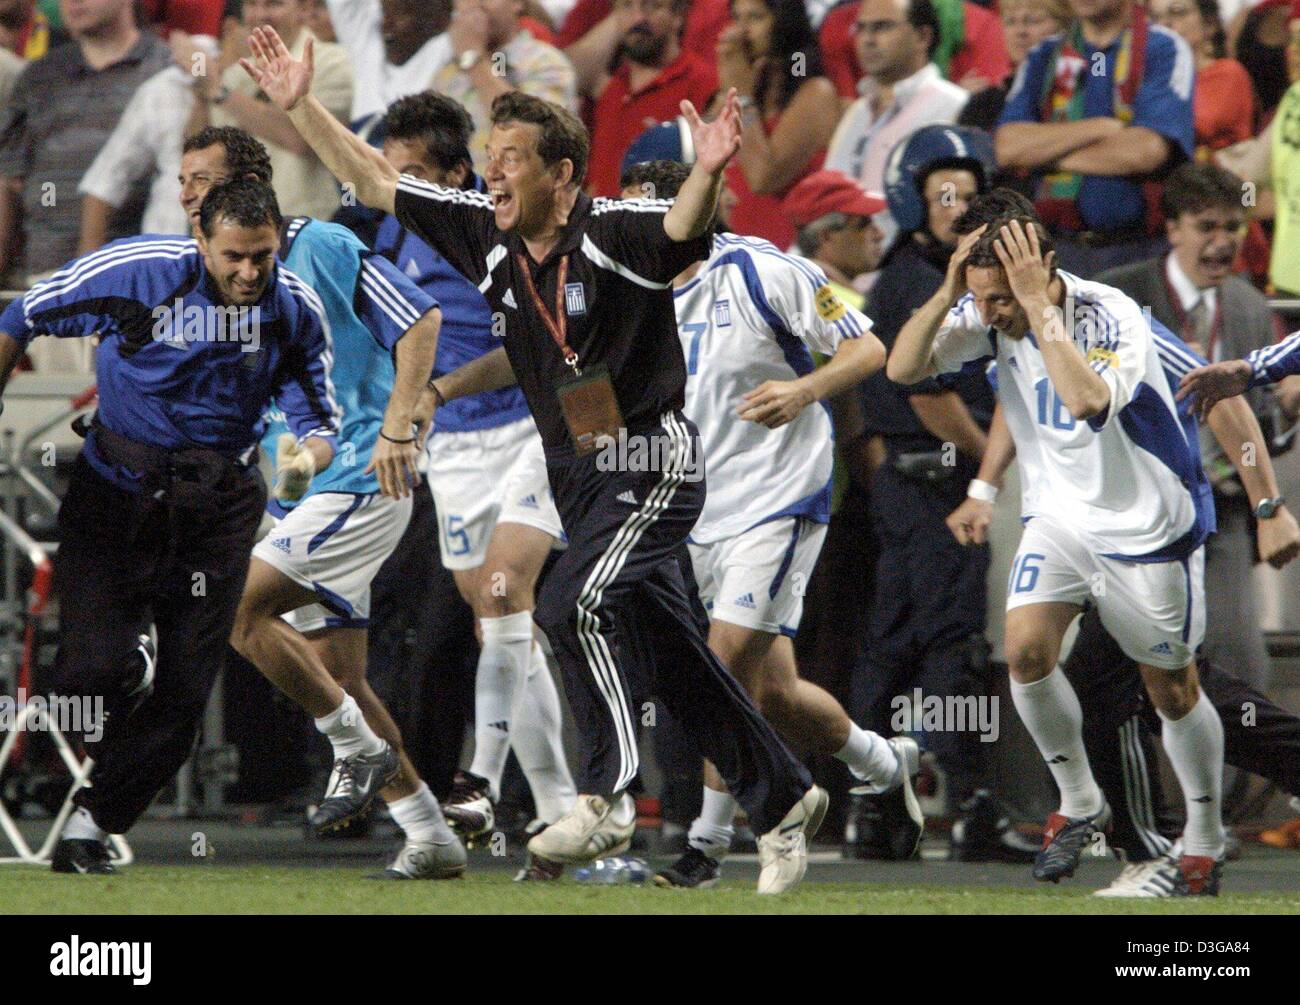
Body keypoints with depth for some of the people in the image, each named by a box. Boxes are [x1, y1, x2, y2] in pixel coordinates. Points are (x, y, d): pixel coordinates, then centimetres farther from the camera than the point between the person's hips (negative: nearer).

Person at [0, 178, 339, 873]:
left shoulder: (296, 310, -6)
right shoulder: (135, 271, -15)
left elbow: (319, 421, 5)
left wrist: (305, 456, -19)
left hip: (220, 506, 2)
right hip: (118, 491, -2)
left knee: (183, 696, -2)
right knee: (92, 673, -15)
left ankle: (91, 825, 17)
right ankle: (132, 661, 23)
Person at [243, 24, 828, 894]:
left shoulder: (612, 235, -18)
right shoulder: (490, 237, 1)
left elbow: (682, 232, -39)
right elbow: (375, 181, 7)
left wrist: (708, 173, -59)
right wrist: (301, 105, 2)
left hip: (651, 463, -7)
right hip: (576, 472, 7)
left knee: (571, 608, -22)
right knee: (678, 657, 10)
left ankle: (608, 799, -12)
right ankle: (783, 800, 21)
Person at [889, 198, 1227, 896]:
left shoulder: (1114, 320, -28)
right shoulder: (990, 316, -11)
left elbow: (1088, 401, -46)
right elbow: (902, 369, -15)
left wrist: (1037, 304, -42)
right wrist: (948, 292, -29)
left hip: (1146, 525, -4)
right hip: (1058, 517, 5)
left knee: (1172, 690, 5)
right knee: (1025, 649, -17)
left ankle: (1204, 837, 27)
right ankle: (1079, 805, 4)